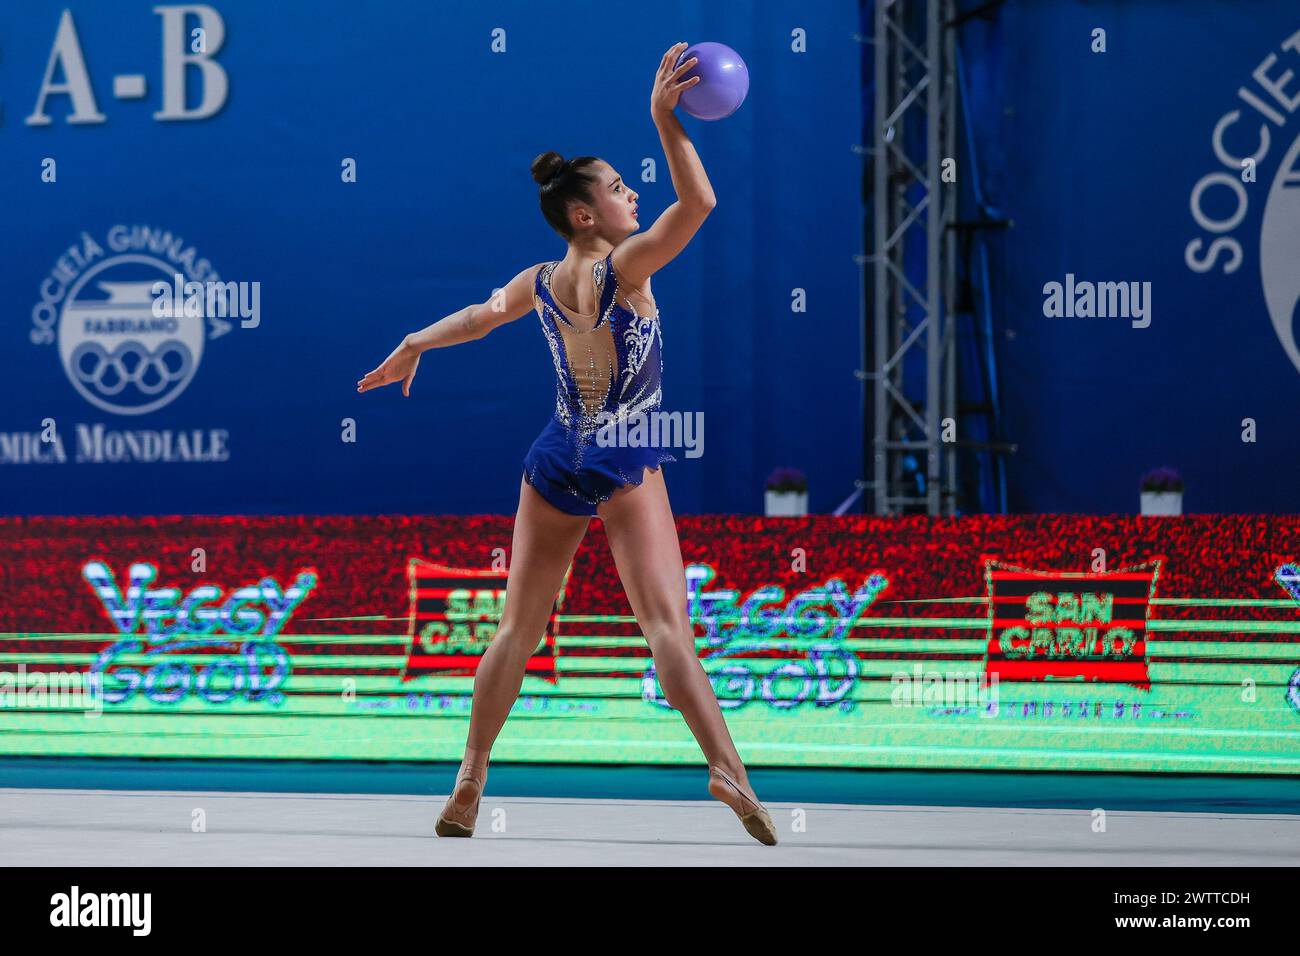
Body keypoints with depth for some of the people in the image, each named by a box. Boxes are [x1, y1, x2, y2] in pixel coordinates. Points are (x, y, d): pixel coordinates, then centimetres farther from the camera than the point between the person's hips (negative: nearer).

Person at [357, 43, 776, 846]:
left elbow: (481, 314, 19)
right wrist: (666, 119, -26)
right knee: (666, 621, -15)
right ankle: (728, 769, -27)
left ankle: (470, 783, 13)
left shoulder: (539, 283, 6)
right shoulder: (626, 266, -10)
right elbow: (698, 202, -20)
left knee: (518, 631, 13)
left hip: (556, 461, 6)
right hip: (625, 462, -6)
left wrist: (412, 349, 36)